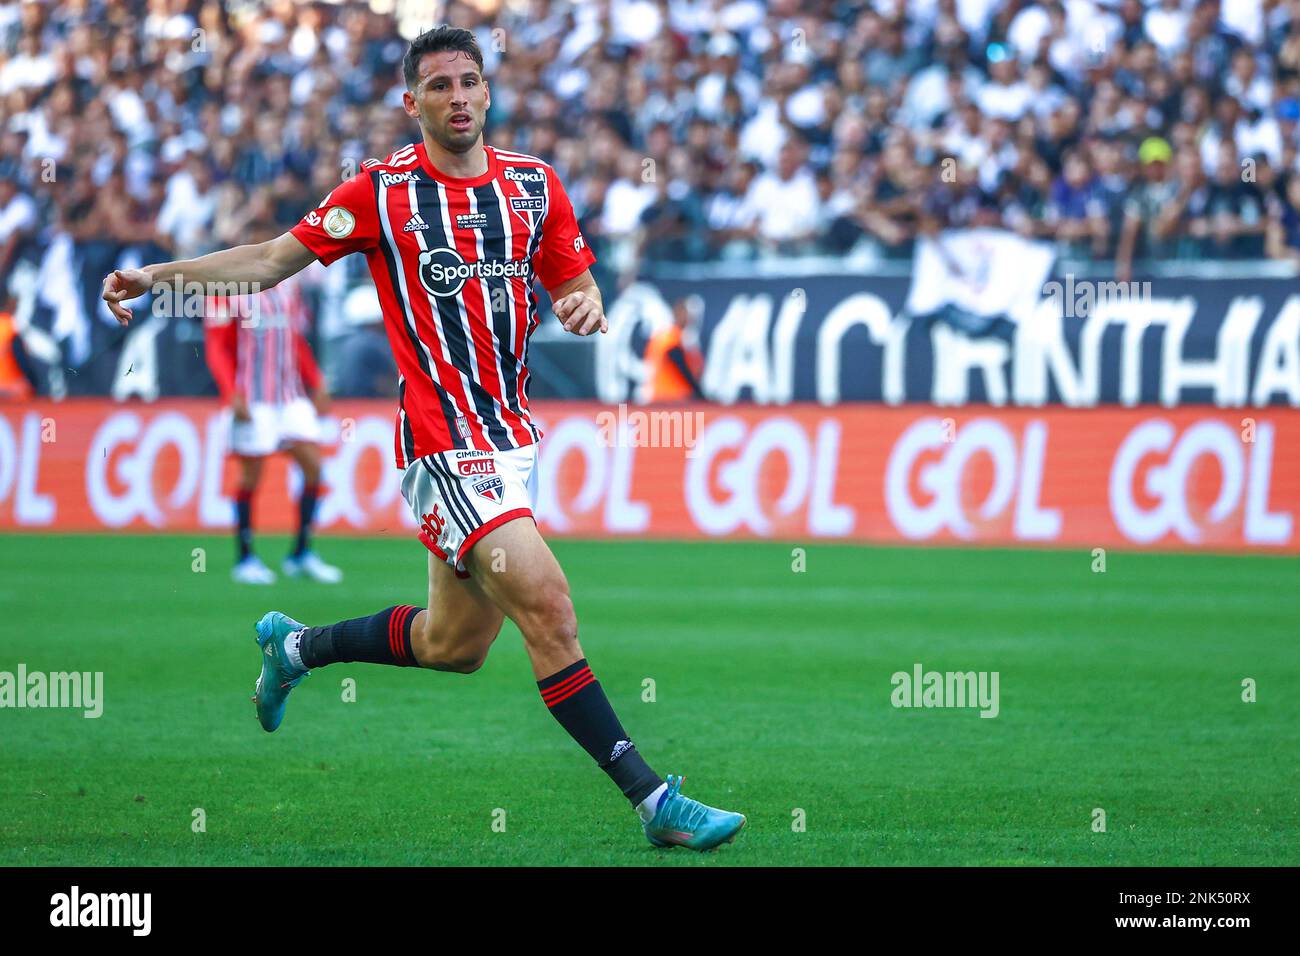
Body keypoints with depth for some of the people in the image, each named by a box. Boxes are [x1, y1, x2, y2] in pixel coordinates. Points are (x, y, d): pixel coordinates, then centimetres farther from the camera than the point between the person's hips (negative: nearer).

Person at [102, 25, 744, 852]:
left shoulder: (535, 184, 8)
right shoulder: (383, 191, -2)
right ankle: (654, 799, -19)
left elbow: (574, 285, 15)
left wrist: (585, 306, -9)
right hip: (444, 443, -6)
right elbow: (278, 257, 5)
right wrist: (159, 274, -2)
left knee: (455, 646, 14)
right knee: (546, 600, -20)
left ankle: (295, 646, 40)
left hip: (515, 436, 6)